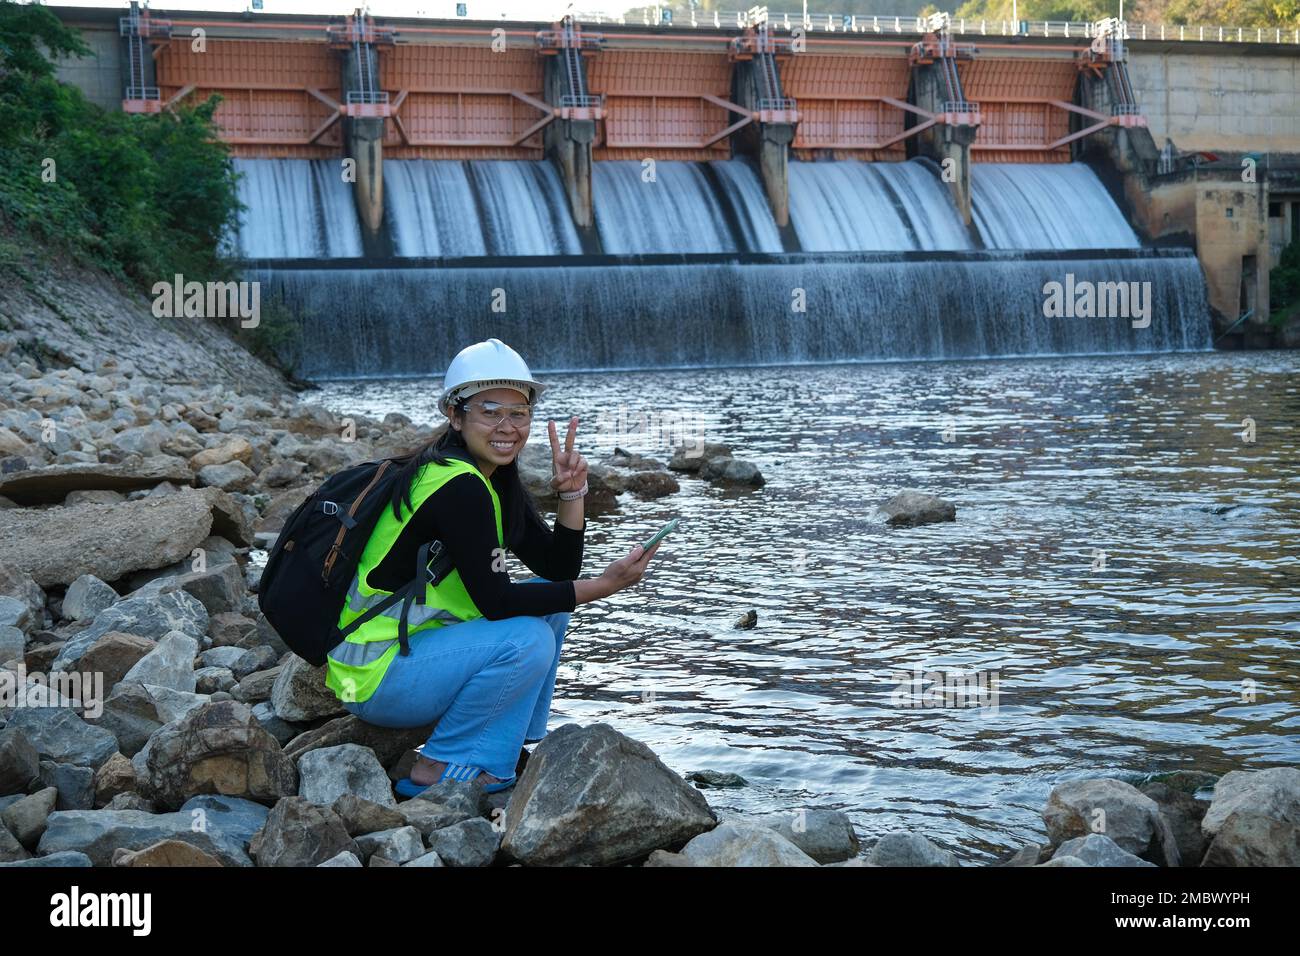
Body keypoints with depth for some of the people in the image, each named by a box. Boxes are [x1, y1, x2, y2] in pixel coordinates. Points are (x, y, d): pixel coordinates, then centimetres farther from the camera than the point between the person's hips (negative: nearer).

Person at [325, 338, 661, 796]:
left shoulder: (497, 479, 7)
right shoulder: (457, 487, -22)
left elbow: (558, 569, 8)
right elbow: (494, 600, -23)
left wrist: (572, 492, -7)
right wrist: (604, 585, -22)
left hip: (418, 644, 10)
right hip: (373, 677, -10)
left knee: (548, 601, 8)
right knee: (527, 640, -25)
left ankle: (507, 750, 12)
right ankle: (439, 768, -8)